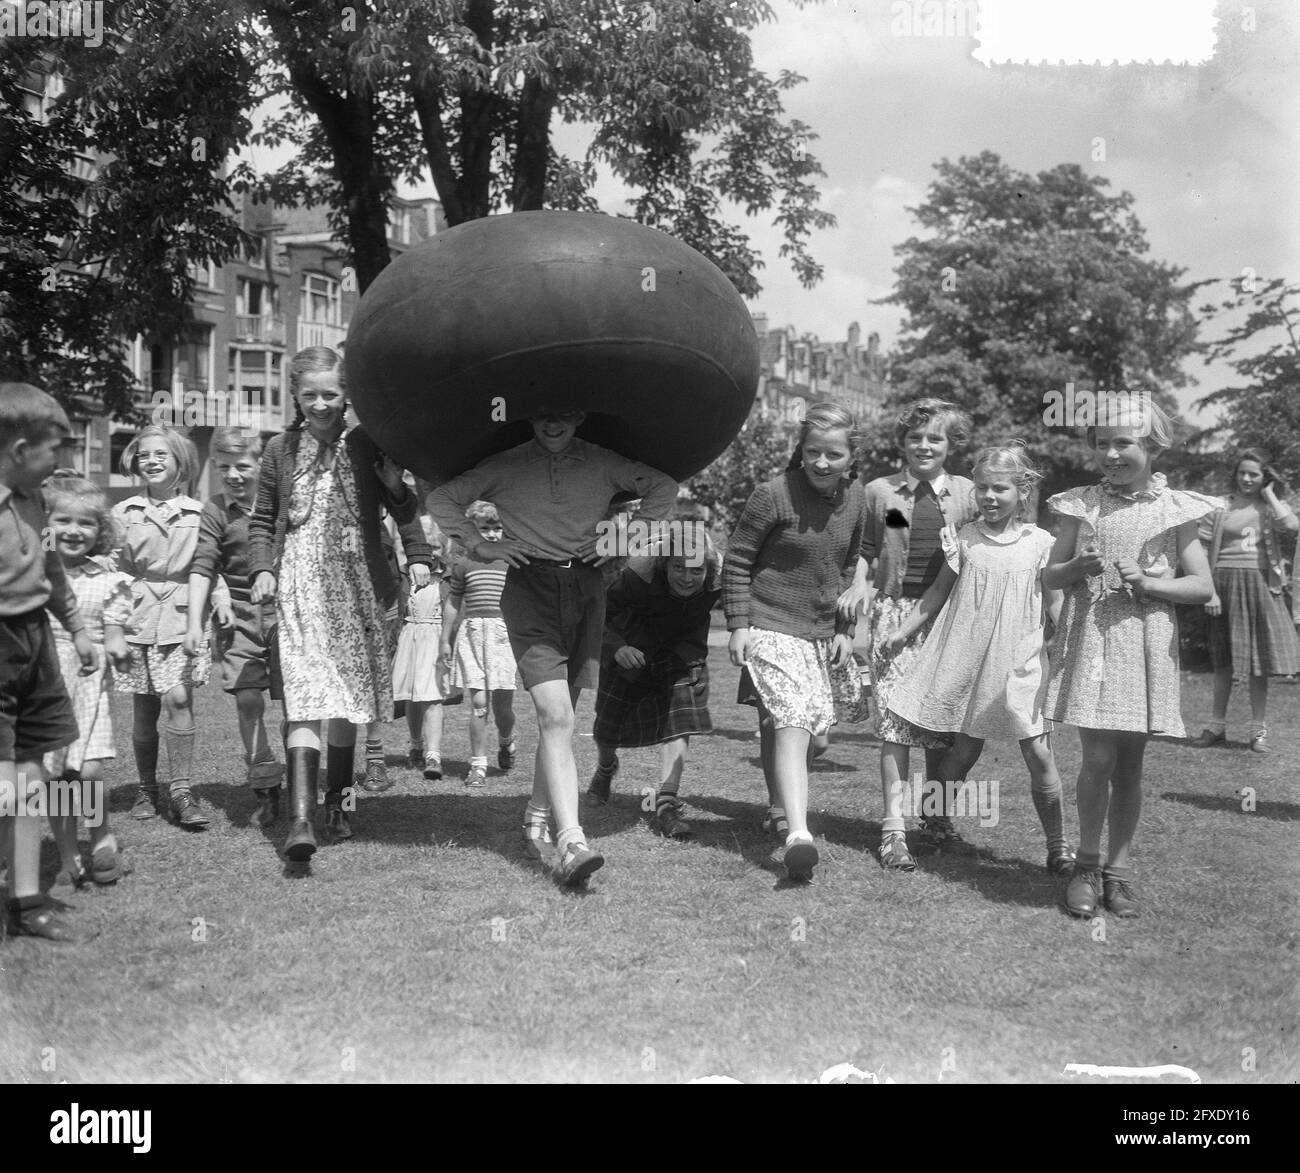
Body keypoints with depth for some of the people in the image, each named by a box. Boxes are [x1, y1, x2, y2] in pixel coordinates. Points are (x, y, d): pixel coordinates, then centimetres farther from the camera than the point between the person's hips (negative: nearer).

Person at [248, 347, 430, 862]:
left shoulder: (366, 445, 6)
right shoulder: (280, 449, 7)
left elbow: (404, 512, 12)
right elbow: (261, 521, 12)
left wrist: (411, 534, -8)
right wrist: (262, 569, -2)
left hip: (357, 585, 2)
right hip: (300, 588, -1)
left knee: (350, 701, 9)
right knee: (306, 695, -15)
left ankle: (338, 801, 26)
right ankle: (300, 818, -23)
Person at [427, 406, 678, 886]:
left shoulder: (602, 464, 9)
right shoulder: (505, 467, 6)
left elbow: (664, 487, 19)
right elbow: (441, 500, 13)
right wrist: (479, 547, 2)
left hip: (584, 589, 3)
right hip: (528, 586, -3)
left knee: (560, 715, 9)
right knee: (555, 715, -16)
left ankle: (537, 816, 29)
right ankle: (572, 842, -23)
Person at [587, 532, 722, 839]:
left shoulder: (719, 580, -29)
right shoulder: (639, 574, -36)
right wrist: (616, 647, -38)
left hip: (682, 648, 1)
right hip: (632, 644, -1)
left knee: (680, 718, -17)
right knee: (610, 721, 12)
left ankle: (667, 802, -14)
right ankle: (606, 767, 47)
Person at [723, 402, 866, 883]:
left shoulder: (856, 500, 4)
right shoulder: (773, 495, -14)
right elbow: (737, 560, -6)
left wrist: (844, 629, 12)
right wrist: (739, 624, -10)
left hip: (819, 634, 7)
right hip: (771, 627, -7)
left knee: (813, 728, 12)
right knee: (792, 724, -20)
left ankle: (782, 809, 32)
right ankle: (797, 834, -28)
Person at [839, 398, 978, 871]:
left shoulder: (965, 493, 8)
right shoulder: (880, 490, 7)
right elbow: (866, 547, 14)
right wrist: (858, 583, -3)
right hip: (894, 611, -1)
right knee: (895, 718, -8)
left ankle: (936, 815, 23)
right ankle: (893, 827, -5)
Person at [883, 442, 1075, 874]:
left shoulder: (1040, 543, 0)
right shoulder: (965, 538, 3)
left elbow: (1055, 606, 4)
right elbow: (939, 591, 12)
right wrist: (903, 629, 10)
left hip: (1020, 663, -1)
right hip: (967, 659, 1)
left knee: (1038, 753, -3)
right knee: (965, 749, 4)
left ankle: (1057, 843, 11)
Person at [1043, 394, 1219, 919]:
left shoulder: (1173, 510, 2)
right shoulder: (1082, 506, 4)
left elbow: (1203, 587, 2)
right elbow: (1049, 576, 8)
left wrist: (1150, 583, -14)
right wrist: (1078, 569, -14)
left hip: (1145, 644, 0)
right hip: (1089, 640, 0)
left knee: (1129, 764, 7)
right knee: (1098, 758, -6)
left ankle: (1118, 868, 20)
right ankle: (1087, 864, 11)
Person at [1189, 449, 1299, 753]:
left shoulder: (1272, 506, 5)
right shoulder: (1220, 508, 3)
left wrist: (1269, 494, -7)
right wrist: (1209, 591, -7)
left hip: (1261, 585, 0)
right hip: (1226, 584, 0)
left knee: (1260, 659, 4)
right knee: (1223, 659, 7)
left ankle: (1259, 729, 13)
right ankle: (1217, 725, 18)